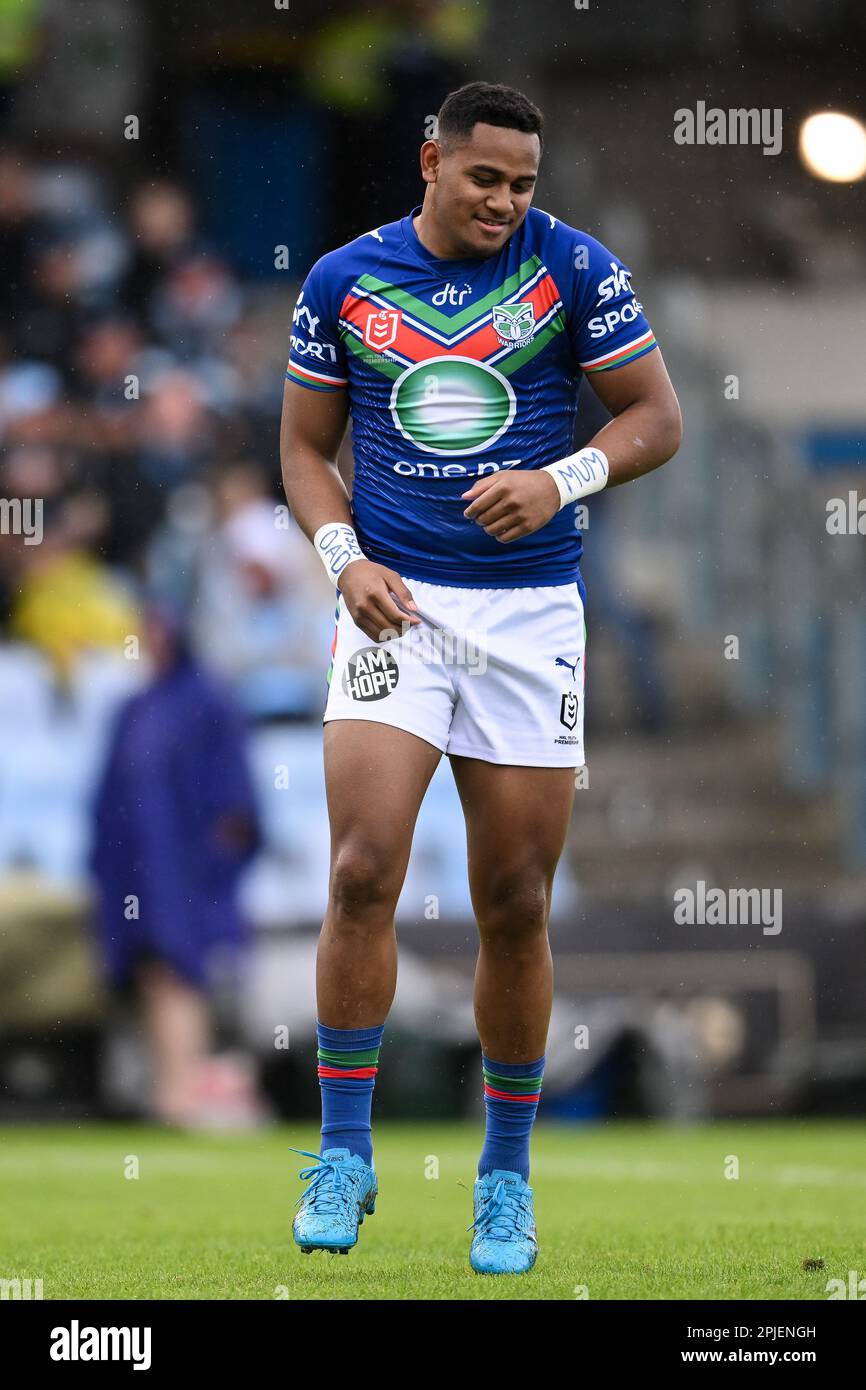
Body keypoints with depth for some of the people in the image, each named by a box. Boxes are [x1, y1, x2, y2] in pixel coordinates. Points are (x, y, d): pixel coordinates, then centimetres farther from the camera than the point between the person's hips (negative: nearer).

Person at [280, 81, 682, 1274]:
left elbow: (657, 418, 3)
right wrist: (343, 558, -5)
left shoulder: (574, 269, -1)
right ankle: (344, 1157, -7)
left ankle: (506, 1176, 18)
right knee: (364, 872, -16)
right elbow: (305, 447, 12)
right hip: (394, 601, 0)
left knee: (517, 907, 4)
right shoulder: (344, 280, 4)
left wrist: (562, 477, -15)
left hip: (530, 609, 0)